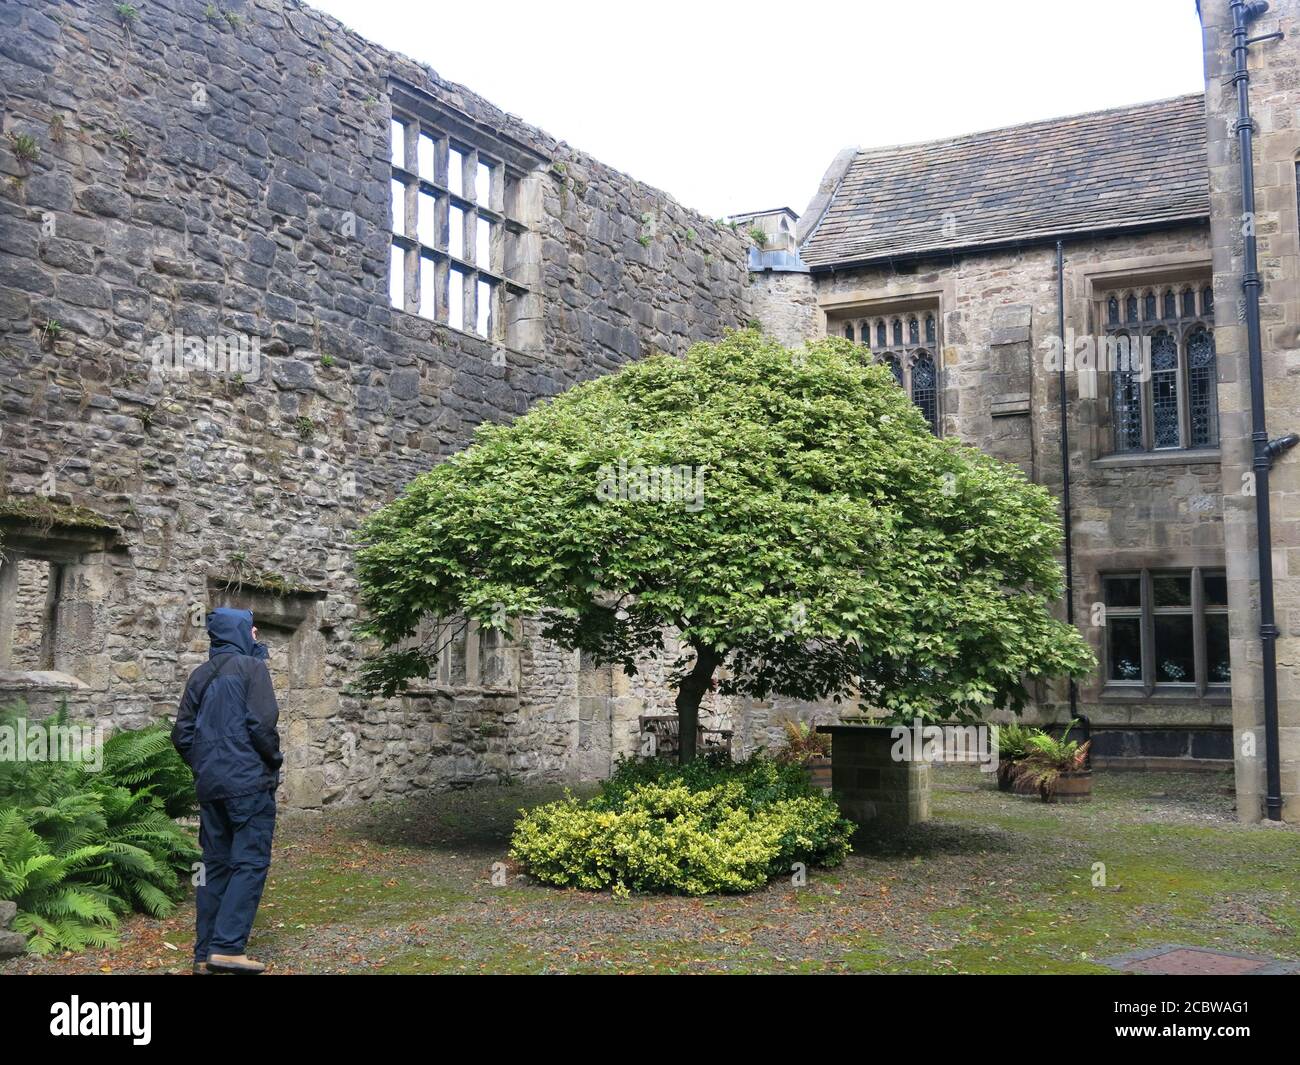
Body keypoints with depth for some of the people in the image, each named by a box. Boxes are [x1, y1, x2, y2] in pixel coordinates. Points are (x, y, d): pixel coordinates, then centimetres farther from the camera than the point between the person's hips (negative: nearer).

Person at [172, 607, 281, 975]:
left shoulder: (200, 675, 13)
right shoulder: (251, 667, -6)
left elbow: (182, 733, 11)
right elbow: (262, 723, -15)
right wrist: (274, 760, 0)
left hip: (210, 785, 7)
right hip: (249, 782, -7)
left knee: (216, 865, 11)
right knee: (250, 863, -5)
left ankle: (205, 954, 12)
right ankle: (227, 947, -14)